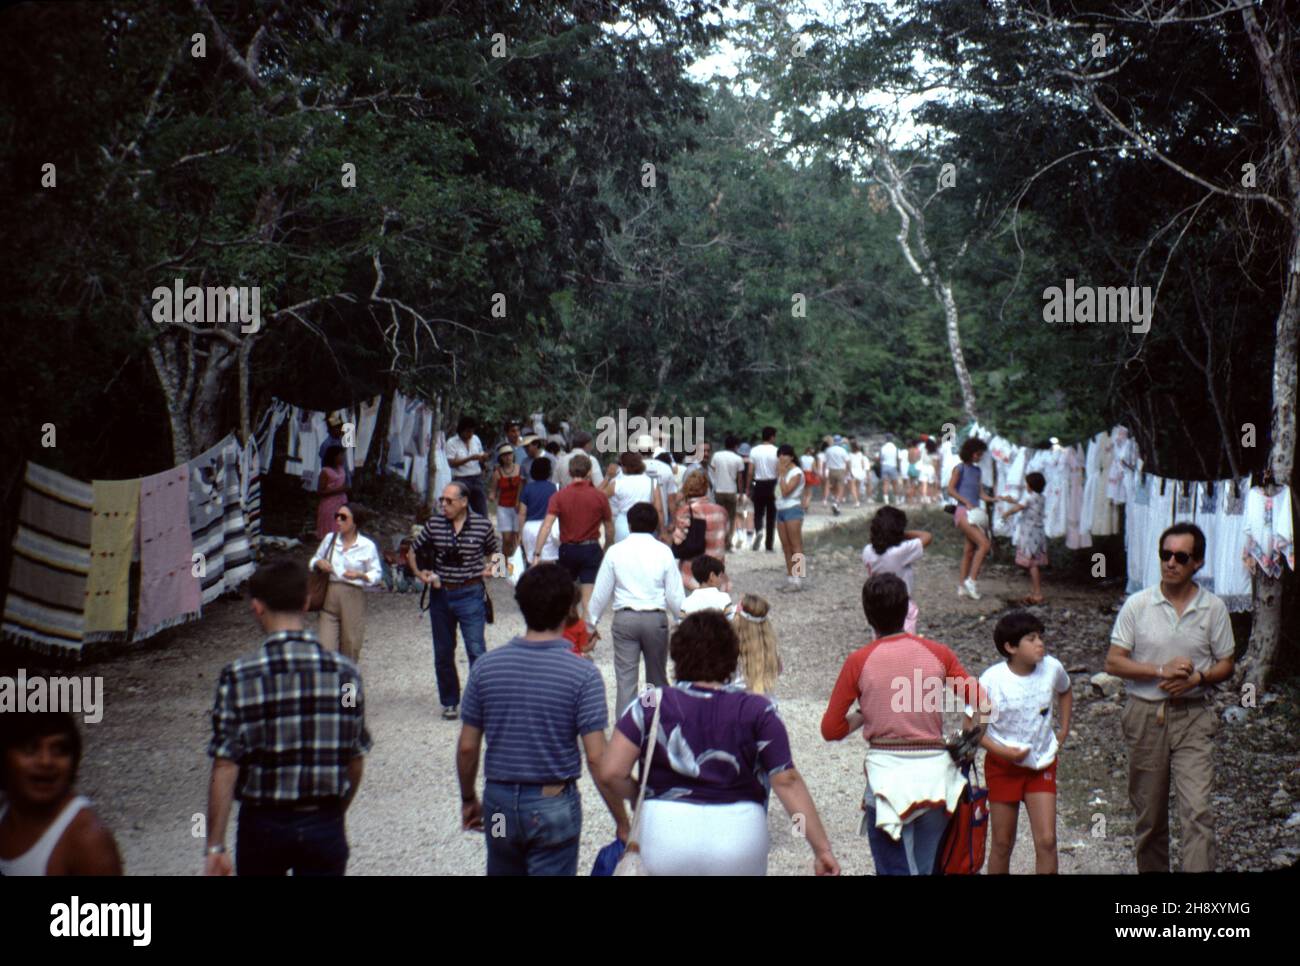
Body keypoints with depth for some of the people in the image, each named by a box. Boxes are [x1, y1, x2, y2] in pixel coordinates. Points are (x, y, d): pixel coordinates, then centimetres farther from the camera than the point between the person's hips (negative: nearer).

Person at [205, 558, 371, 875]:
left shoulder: (239, 676, -12)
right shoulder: (345, 671, -5)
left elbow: (225, 768, -14)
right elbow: (356, 761, 3)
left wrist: (215, 846, -9)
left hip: (263, 825, -1)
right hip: (325, 826, 1)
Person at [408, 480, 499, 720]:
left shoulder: (482, 525, -5)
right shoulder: (434, 524, -1)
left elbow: (492, 551, 15)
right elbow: (413, 552, 13)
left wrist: (488, 567, -4)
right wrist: (419, 573, -3)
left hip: (471, 594, -3)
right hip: (440, 593, 3)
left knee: (476, 650, -9)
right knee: (443, 653, 11)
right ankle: (449, 702, 25)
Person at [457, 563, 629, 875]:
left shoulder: (486, 666, -5)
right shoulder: (582, 674, -15)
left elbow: (467, 747, 0)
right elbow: (597, 758, -16)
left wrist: (468, 799, 16)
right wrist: (622, 823, -8)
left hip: (499, 802, 3)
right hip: (553, 805, -3)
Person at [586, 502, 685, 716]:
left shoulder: (615, 551, -2)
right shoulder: (663, 551, -3)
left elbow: (601, 592, 2)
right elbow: (675, 595, -3)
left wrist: (592, 623, 14)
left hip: (624, 618, 0)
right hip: (655, 618, 0)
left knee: (625, 678, 1)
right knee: (657, 677, 15)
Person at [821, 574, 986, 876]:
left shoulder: (858, 662, -5)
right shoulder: (937, 653, -1)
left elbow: (831, 730, -2)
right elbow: (983, 704, -5)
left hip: (886, 772, -2)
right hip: (934, 774, 2)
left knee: (893, 869, 5)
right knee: (927, 868, 15)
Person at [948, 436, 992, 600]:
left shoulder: (976, 470, 16)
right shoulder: (960, 468, -5)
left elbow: (980, 492, 15)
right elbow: (950, 490, -10)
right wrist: (967, 502, -18)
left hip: (974, 512, 8)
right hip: (963, 513, -8)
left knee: (970, 549, 11)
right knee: (984, 544, -19)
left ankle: (962, 586, 19)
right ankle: (971, 580, -15)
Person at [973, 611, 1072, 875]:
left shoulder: (1052, 668, -10)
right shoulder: (992, 680, -19)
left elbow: (1065, 693, 16)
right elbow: (971, 726, -12)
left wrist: (1063, 731, 9)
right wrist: (1002, 751, -21)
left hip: (1042, 764, 2)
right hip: (1003, 766, -2)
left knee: (1047, 841, -5)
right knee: (1002, 844, 7)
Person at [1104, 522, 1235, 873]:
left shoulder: (1213, 608, 1)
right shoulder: (1137, 604, -1)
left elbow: (1225, 666, 7)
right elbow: (1113, 662, -2)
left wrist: (1196, 678, -14)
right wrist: (1161, 670, -16)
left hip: (1193, 716, -1)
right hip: (1145, 715, 1)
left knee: (1198, 810, -12)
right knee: (1149, 813, 11)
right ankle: (1152, 869, 28)